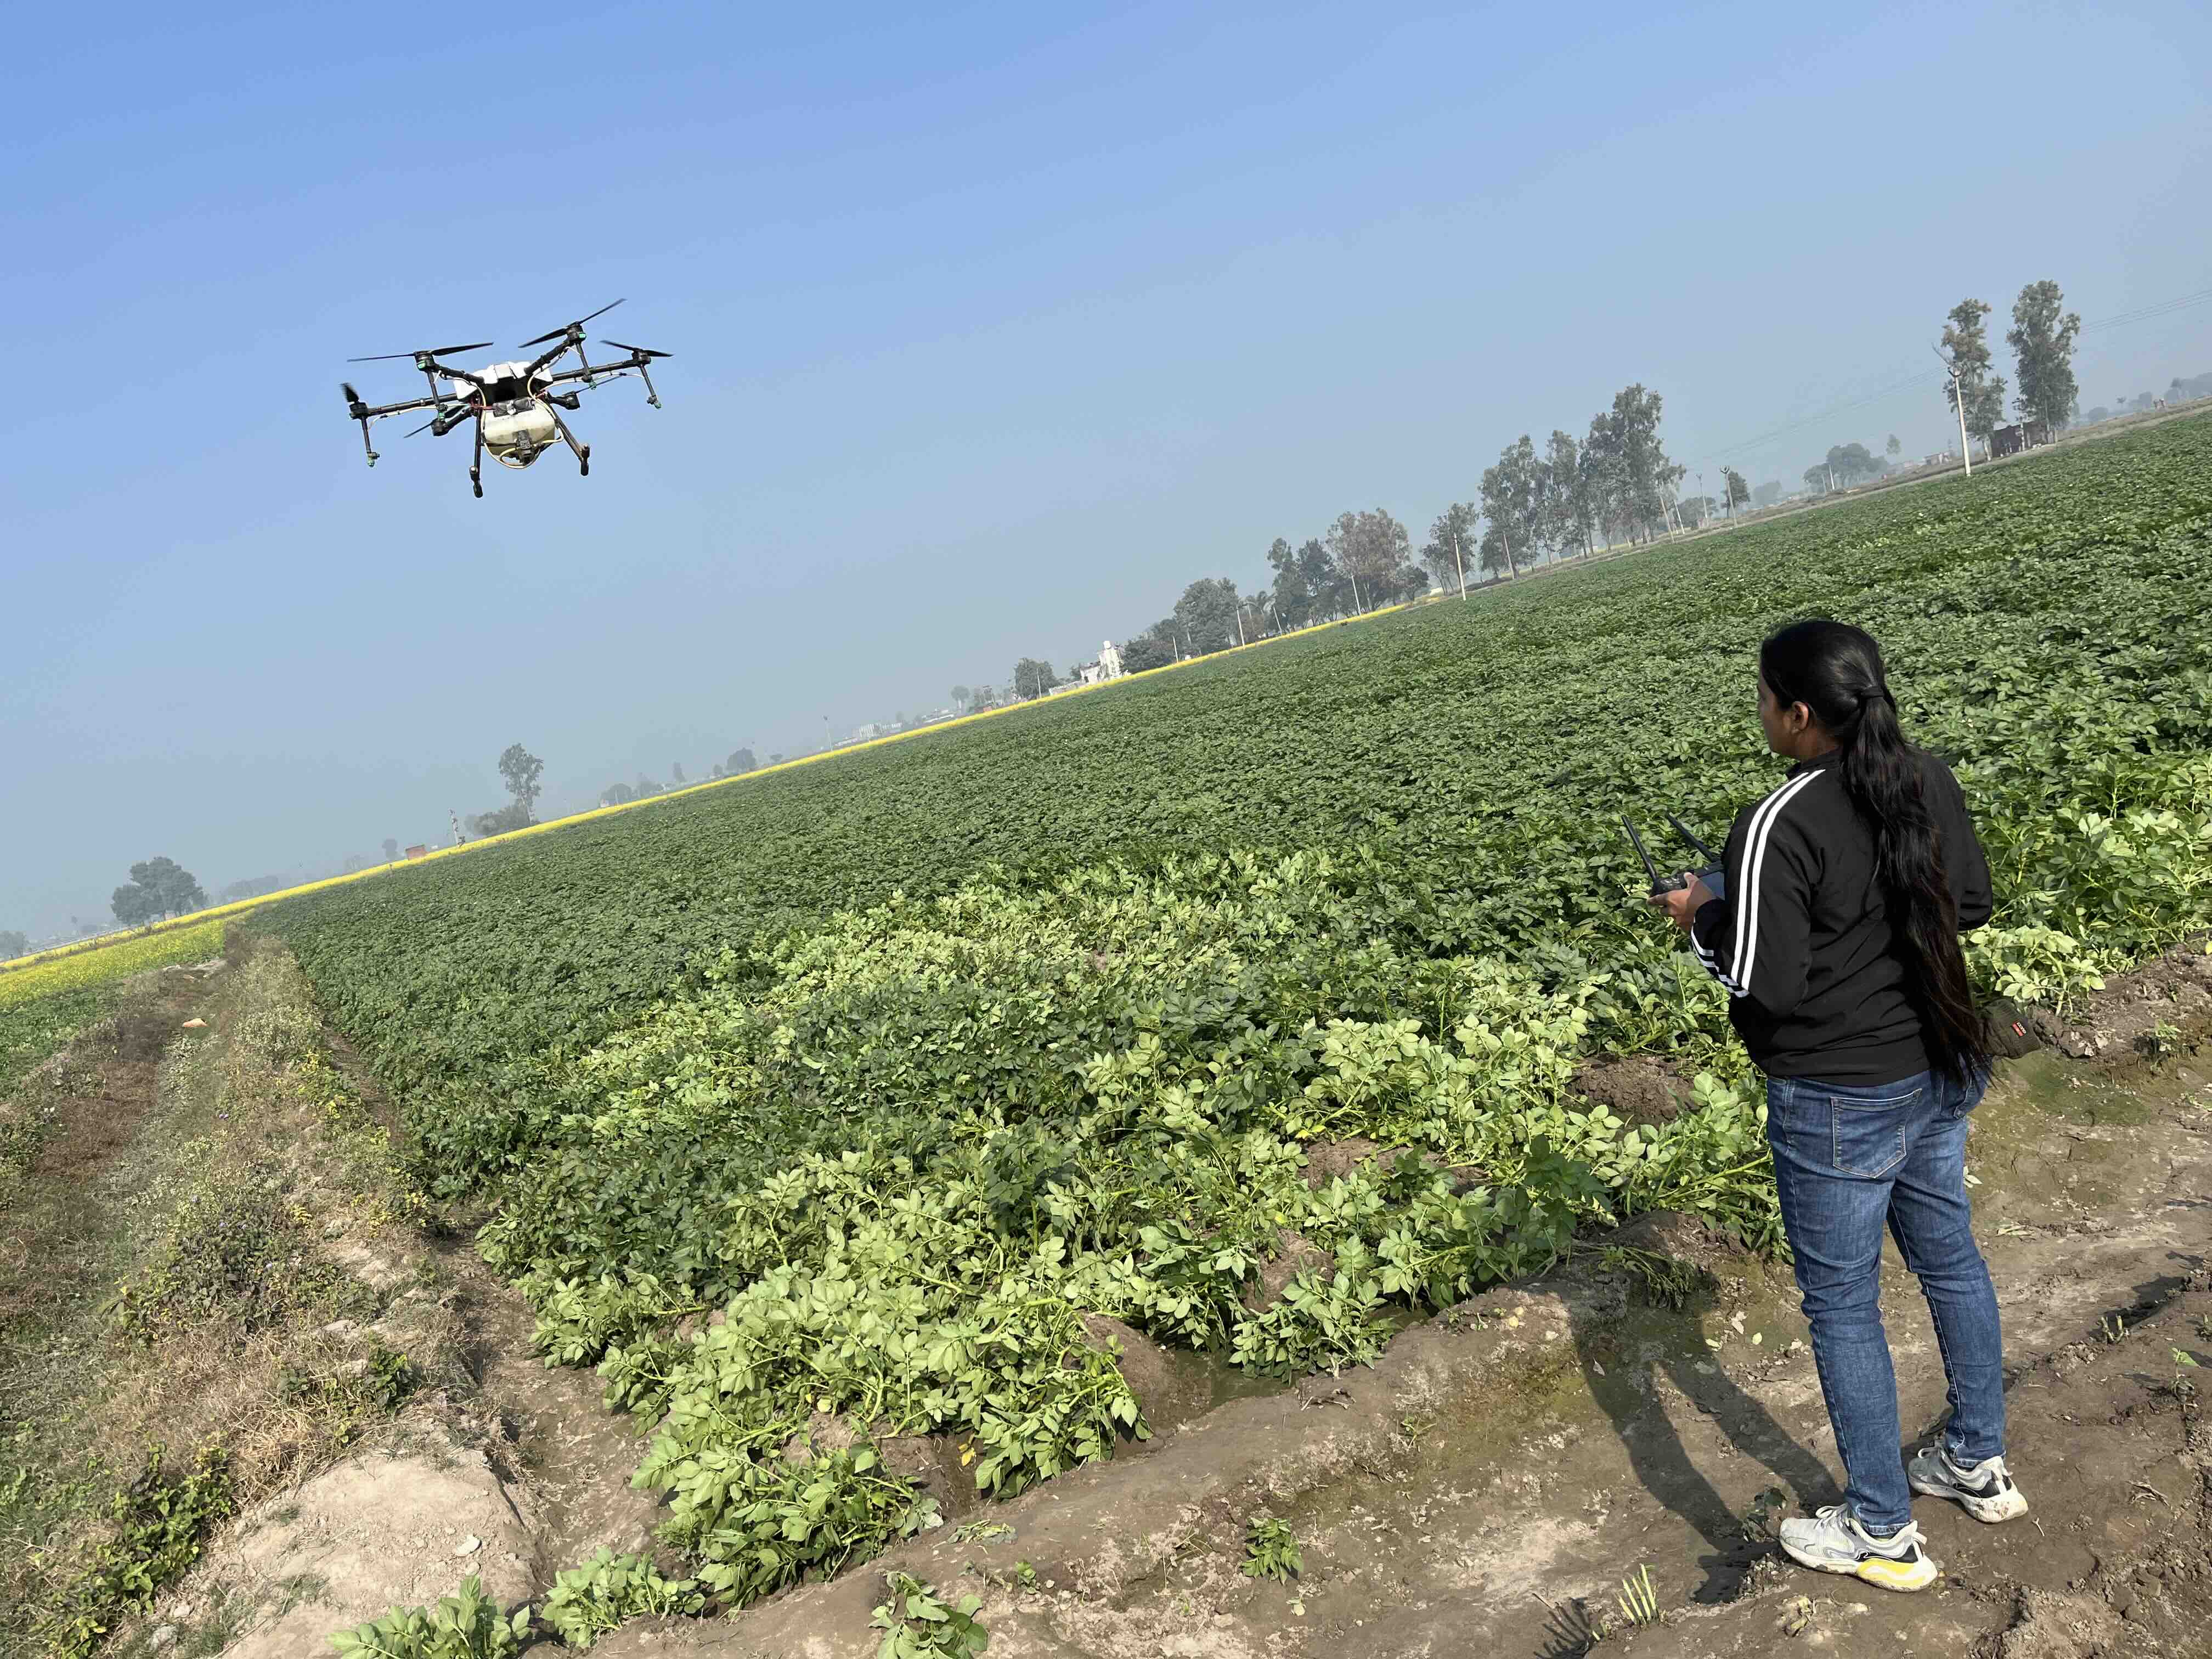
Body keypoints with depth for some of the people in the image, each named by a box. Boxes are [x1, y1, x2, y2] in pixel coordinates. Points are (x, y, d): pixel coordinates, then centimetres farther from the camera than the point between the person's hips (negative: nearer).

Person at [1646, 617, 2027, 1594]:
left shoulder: (1778, 831, -26)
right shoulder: (1929, 782, -2)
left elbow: (1765, 981, -23)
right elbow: (1971, 904, 9)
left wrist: (1702, 920, -7)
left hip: (1840, 1102, -8)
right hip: (1941, 1071, 8)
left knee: (1840, 1303, 8)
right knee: (1949, 1257, 25)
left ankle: (1881, 1533, 24)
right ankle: (1979, 1466, 44)